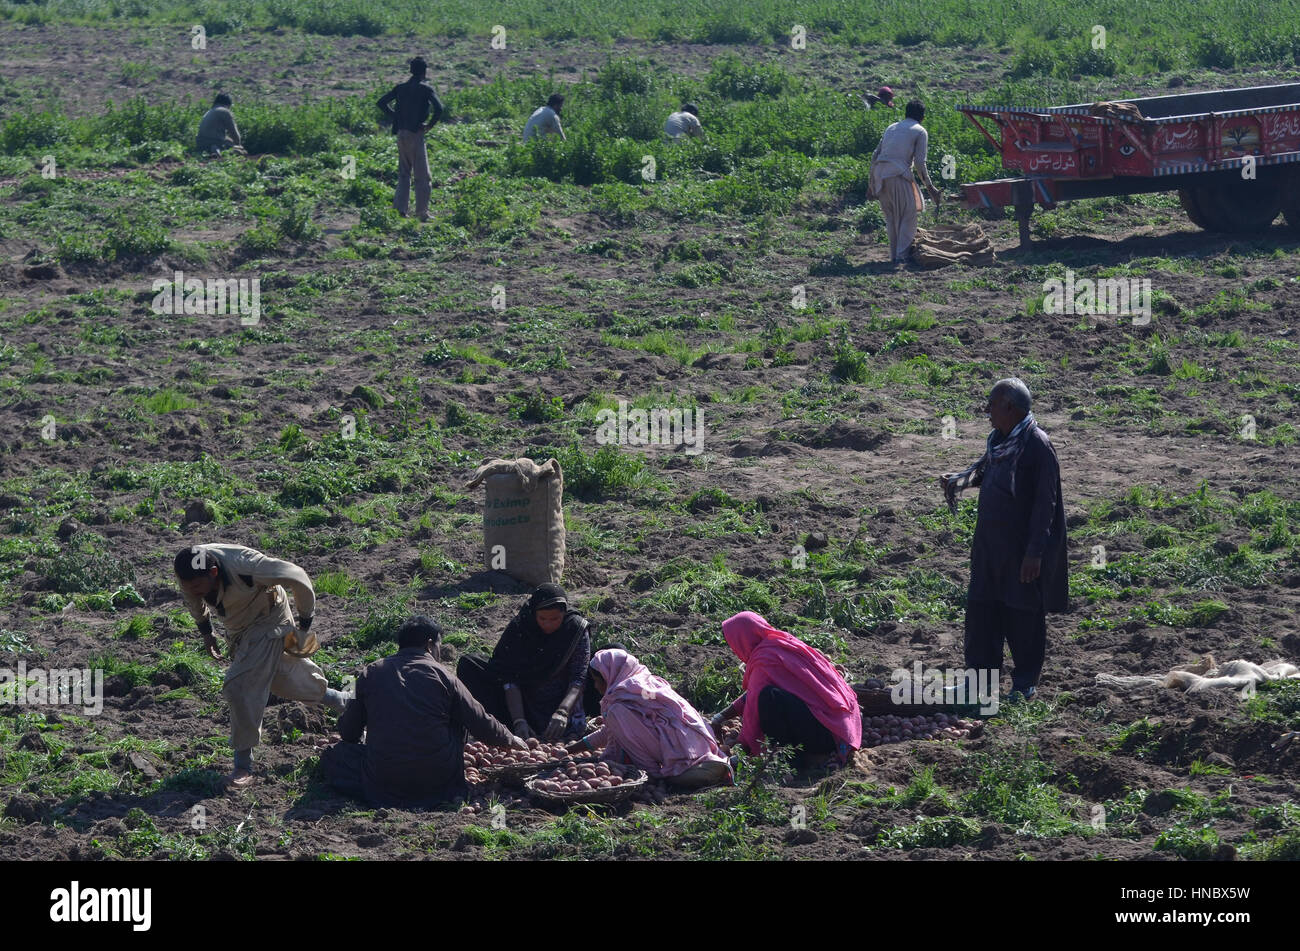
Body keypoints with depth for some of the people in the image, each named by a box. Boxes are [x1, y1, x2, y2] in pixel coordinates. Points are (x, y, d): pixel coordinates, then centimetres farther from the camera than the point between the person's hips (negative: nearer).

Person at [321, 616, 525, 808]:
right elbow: (481, 723, 8)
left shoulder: (371, 673, 6)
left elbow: (348, 732, 14)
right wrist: (510, 741, 28)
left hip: (384, 780, -1)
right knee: (459, 718, 24)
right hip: (438, 779, 1)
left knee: (332, 755, 19)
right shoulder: (441, 675, 2)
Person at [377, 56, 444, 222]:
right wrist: (430, 125, -6)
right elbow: (439, 108, -20)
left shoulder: (400, 87, 7)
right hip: (416, 134, -5)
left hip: (401, 133, 5)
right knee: (422, 175, 3)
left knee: (404, 172, 16)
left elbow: (382, 102, 7)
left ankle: (400, 206, 8)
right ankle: (422, 212, 3)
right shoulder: (426, 89, -8)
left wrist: (394, 118, 10)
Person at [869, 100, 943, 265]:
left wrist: (872, 184, 23)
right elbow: (920, 163, -3)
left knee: (891, 216, 17)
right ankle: (902, 255, -2)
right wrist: (930, 187, 4)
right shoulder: (920, 132, 6)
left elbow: (875, 155, 19)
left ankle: (894, 254, 20)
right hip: (899, 174, -6)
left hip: (880, 174, 6)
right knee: (908, 215, 4)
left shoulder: (892, 127, 23)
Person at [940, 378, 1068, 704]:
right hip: (990, 542, 8)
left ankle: (1026, 682, 19)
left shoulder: (1037, 446, -20)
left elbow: (1045, 503, -19)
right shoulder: (999, 439, 3)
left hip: (1022, 548, -8)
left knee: (1022, 614, 5)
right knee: (981, 606, 13)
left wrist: (1035, 553, -20)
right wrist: (958, 479, 4)